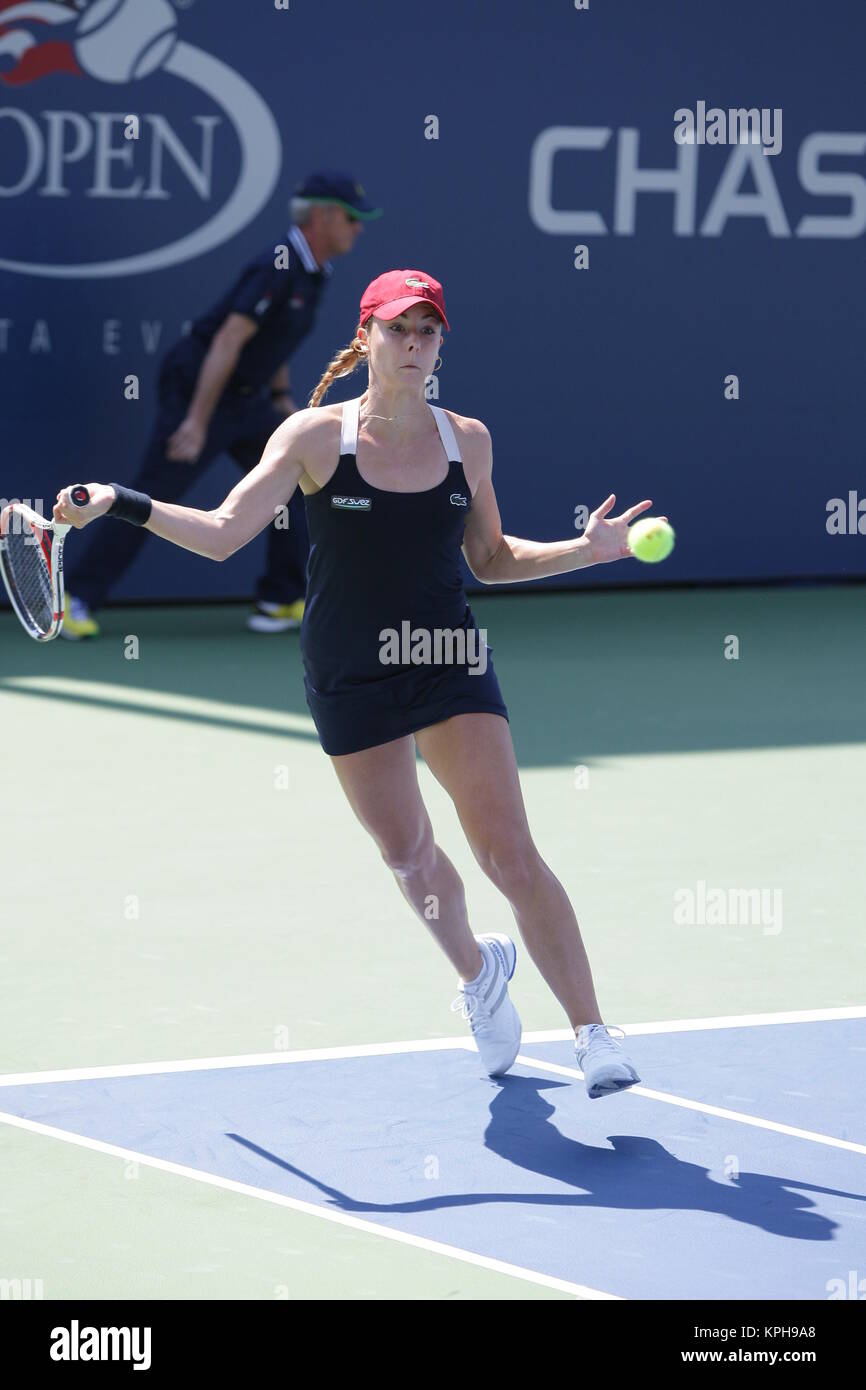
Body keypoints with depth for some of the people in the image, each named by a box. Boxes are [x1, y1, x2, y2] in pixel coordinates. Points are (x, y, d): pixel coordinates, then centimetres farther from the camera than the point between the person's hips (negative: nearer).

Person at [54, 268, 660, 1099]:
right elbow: (222, 533, -9)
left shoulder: (467, 439, 2)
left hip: (451, 664, 0)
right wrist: (120, 504, -20)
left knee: (509, 855, -10)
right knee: (405, 853, 13)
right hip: (350, 679, 0)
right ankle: (478, 973, 43)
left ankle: (593, 1035, -7)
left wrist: (584, 551, -1)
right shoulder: (316, 436, -5)